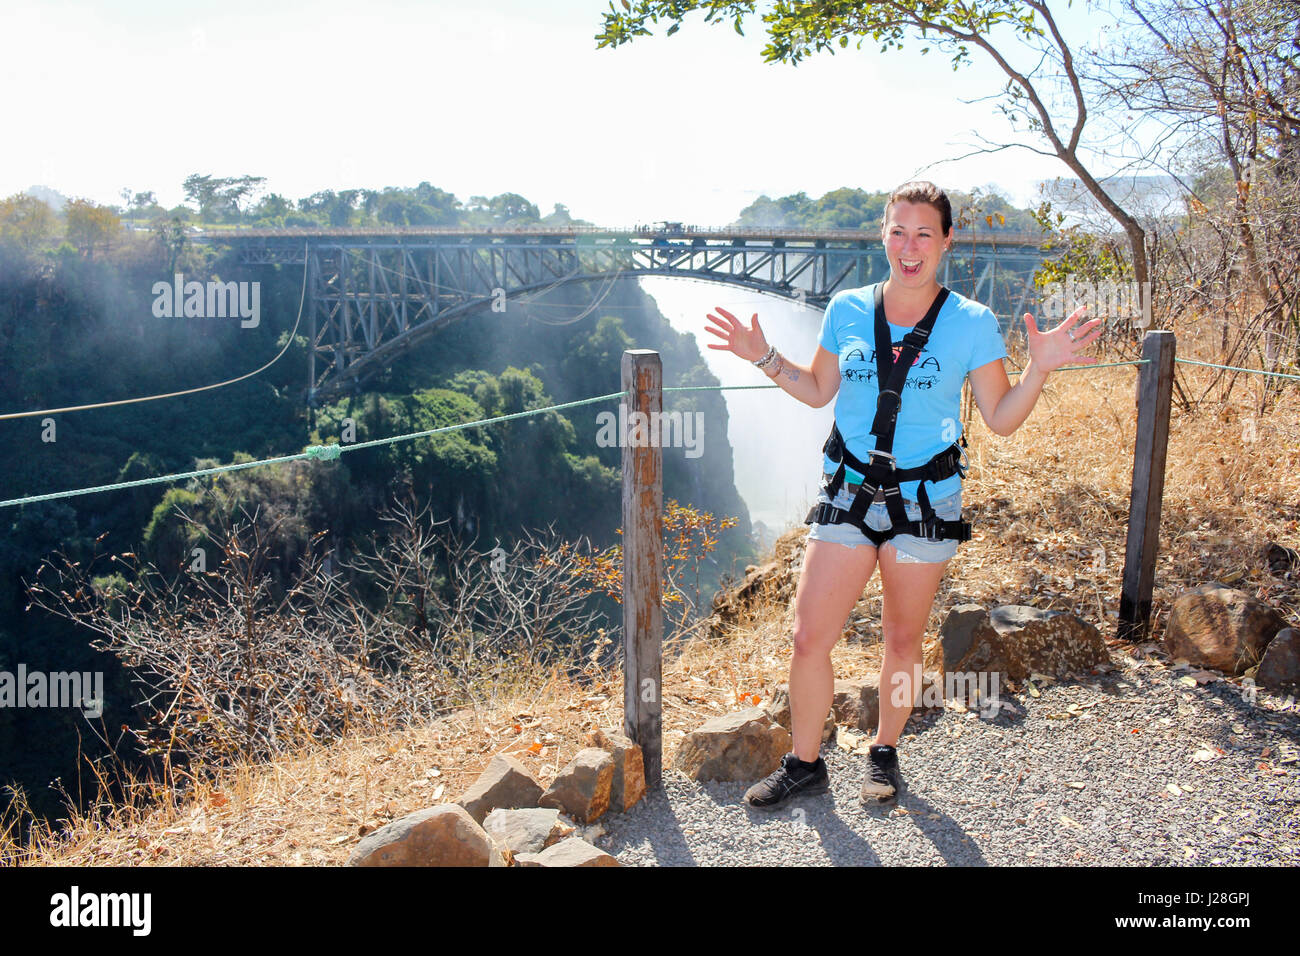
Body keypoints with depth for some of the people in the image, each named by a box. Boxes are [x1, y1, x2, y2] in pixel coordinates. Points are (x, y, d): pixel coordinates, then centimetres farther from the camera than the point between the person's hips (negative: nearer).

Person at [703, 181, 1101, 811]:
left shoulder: (972, 323, -4)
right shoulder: (847, 310, 2)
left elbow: (1001, 420, -1)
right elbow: (818, 391, 14)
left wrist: (1041, 367, -16)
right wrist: (764, 358, 2)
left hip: (924, 500, -1)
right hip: (848, 493, 2)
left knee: (903, 639, 13)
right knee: (809, 638, 0)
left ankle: (884, 754, 37)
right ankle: (804, 764, 21)